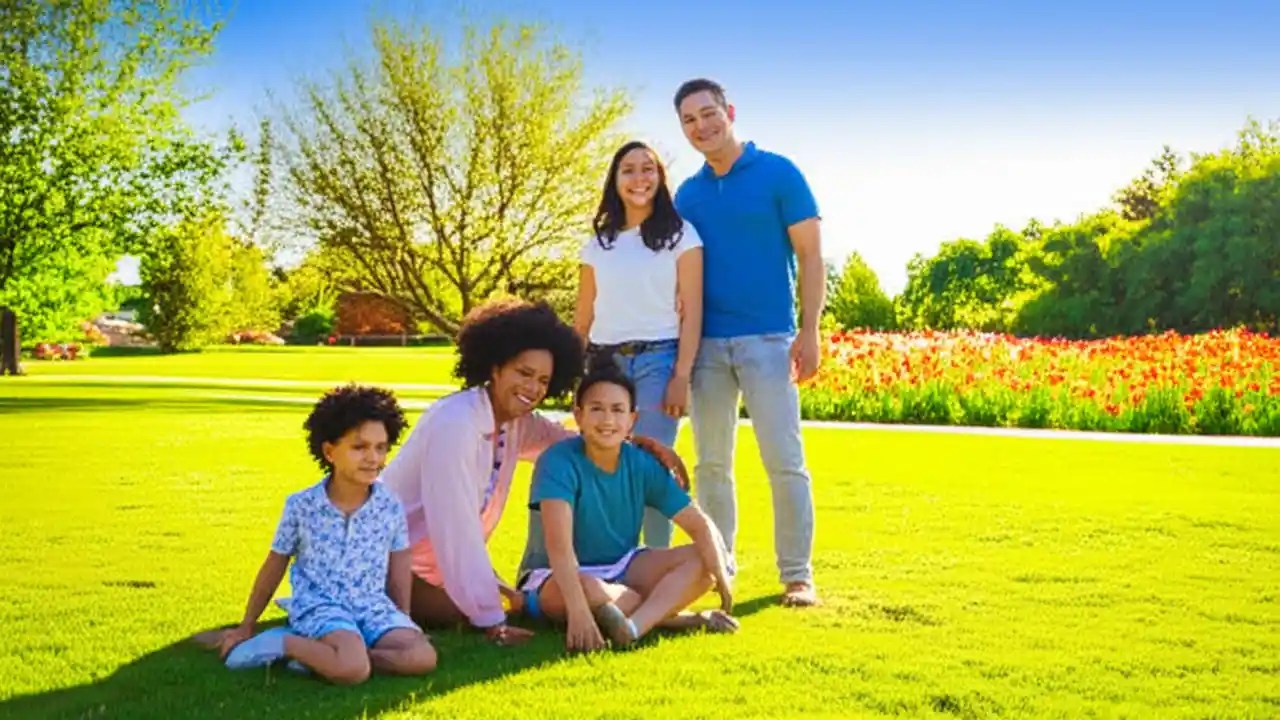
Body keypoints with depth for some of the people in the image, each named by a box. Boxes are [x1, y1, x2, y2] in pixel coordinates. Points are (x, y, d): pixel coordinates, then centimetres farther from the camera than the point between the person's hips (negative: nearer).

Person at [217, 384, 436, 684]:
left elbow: (398, 572, 13)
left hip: (374, 608, 5)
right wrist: (246, 626, 15)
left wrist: (402, 624, 13)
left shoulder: (390, 507, 2)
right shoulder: (302, 506, -4)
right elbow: (274, 567, 8)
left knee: (423, 658, -23)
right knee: (353, 669, -34)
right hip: (319, 607, -4)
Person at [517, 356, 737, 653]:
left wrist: (722, 580, -24)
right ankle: (674, 615, -18)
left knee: (700, 560, -15)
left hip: (620, 570, 6)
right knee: (591, 591, -40)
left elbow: (700, 524, -6)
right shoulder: (559, 461, -21)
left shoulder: (642, 465, -5)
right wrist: (577, 611, -46)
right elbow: (559, 543, -33)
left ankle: (635, 626, -36)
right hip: (559, 579, -6)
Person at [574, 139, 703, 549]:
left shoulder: (680, 235, 5)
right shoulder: (598, 244, 15)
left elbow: (691, 312, -1)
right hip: (604, 363, 3)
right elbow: (582, 319, 15)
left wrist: (681, 377, -10)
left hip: (656, 361, -3)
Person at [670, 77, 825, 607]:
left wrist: (809, 331, -10)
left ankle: (797, 575, 3)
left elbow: (810, 257, -3)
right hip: (706, 343, 5)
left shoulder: (779, 174, -1)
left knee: (784, 460, -5)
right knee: (711, 464, 8)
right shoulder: (687, 194, 12)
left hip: (768, 339, -4)